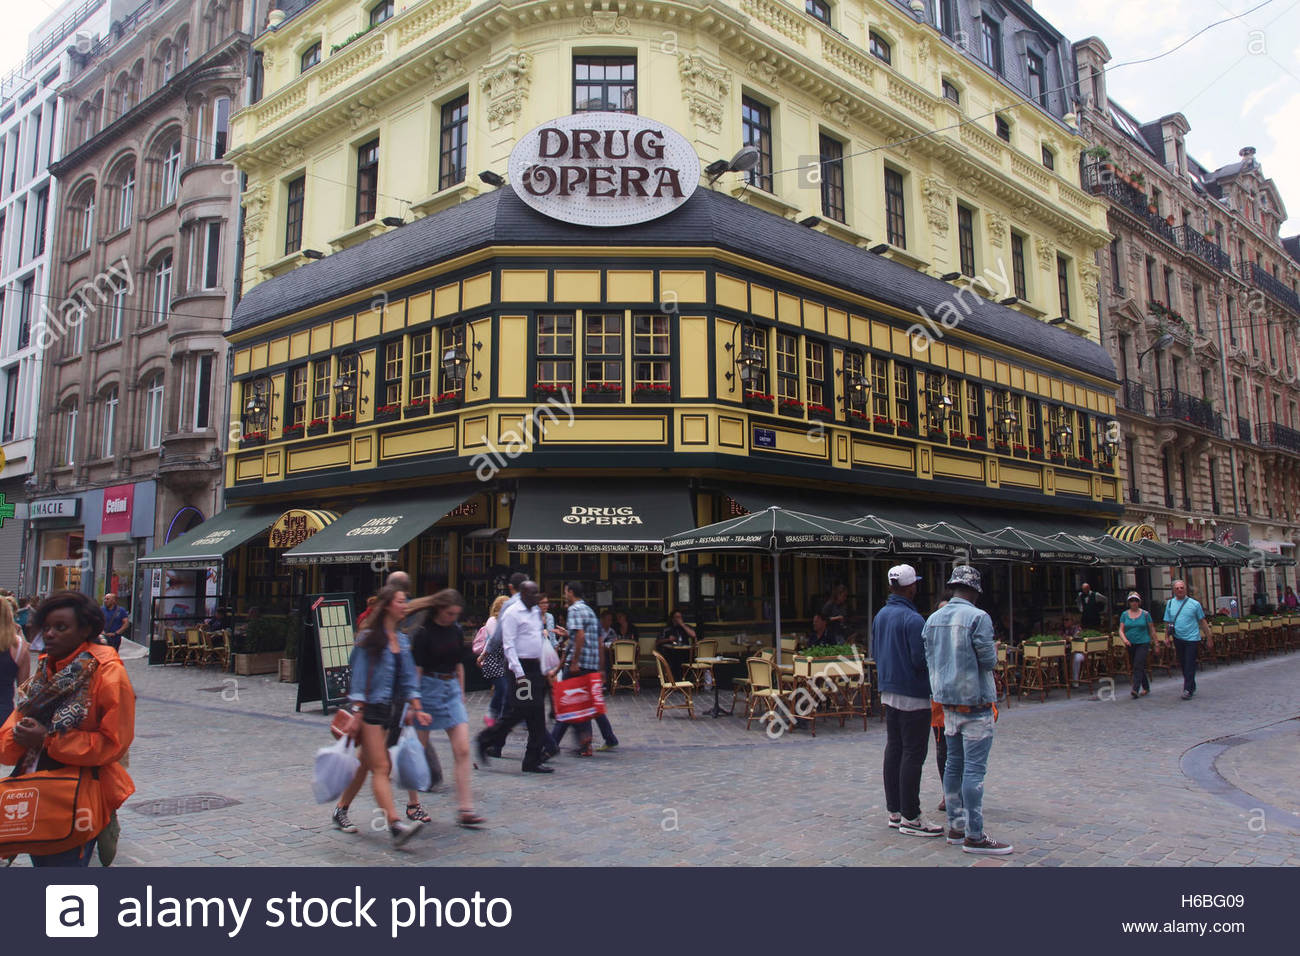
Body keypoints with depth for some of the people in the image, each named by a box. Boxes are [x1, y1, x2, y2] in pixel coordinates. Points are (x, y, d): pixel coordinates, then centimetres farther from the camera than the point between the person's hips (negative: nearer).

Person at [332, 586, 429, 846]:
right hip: (371, 709, -7)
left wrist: (416, 709, 8)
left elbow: (408, 678, 14)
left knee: (367, 764, 14)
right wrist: (357, 712, -14)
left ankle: (341, 811, 30)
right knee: (381, 767, -10)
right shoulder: (369, 638, -8)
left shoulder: (402, 639, 12)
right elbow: (359, 676, -10)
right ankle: (395, 825, -15)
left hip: (392, 710, 7)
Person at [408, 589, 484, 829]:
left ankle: (465, 809, -3)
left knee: (463, 750, -4)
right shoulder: (423, 632, -11)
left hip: (452, 690, 5)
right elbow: (416, 669, -12)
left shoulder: (456, 631, 7)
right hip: (428, 689, -5)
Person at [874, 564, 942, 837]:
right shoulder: (913, 619, -19)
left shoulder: (880, 616, 9)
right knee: (913, 754, -3)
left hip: (888, 692, 9)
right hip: (913, 695, -9)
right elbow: (921, 659, -20)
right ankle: (910, 817, 1)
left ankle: (894, 810, 20)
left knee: (893, 749, 13)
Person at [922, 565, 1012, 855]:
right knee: (974, 768, -3)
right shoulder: (978, 618, -15)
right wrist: (994, 652, 7)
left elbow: (929, 660, 9)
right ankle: (974, 836, 0)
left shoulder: (933, 619, 7)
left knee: (954, 763, 15)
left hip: (948, 701, 7)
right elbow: (989, 660, -13)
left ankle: (955, 826, 23)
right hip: (974, 701, -7)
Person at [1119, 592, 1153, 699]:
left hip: (1143, 643, -4)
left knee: (1138, 666, -16)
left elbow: (1151, 629, 4)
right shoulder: (1124, 615, 6)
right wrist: (1124, 639, -15)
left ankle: (1135, 690, -20)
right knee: (1134, 667, 11)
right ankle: (1146, 687, 29)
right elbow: (1121, 630, 5)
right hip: (1130, 645, 4)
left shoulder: (1145, 614, 0)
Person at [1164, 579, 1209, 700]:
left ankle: (1188, 690, -5)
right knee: (1183, 664, 11)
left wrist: (1208, 638, 5)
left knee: (1190, 665, -7)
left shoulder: (1194, 604, -1)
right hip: (1178, 639, 4)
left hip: (1192, 639, -3)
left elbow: (1203, 622, 4)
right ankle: (1192, 687, 26)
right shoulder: (1170, 604, 7)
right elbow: (1167, 623, 10)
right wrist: (1167, 637, 3)